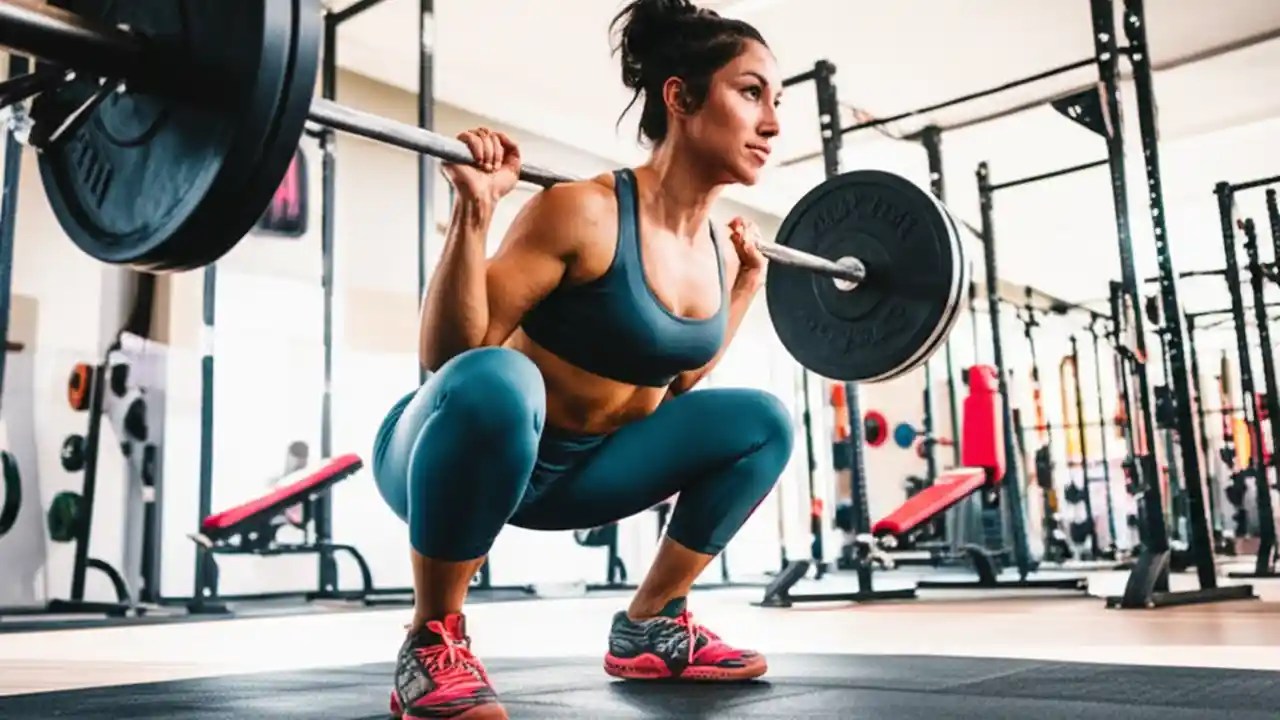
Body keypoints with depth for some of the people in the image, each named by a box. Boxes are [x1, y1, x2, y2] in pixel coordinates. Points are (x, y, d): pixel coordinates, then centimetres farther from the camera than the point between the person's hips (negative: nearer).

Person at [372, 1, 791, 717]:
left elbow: (675, 383, 12)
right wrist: (474, 211, -33)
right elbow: (447, 355, -23)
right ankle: (434, 642, -19)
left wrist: (746, 282, 11)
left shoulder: (718, 250, -2)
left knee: (764, 420, 1)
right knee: (494, 380, -40)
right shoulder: (584, 212, -24)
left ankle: (650, 626, 10)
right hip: (472, 449, -7)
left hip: (575, 469, 7)